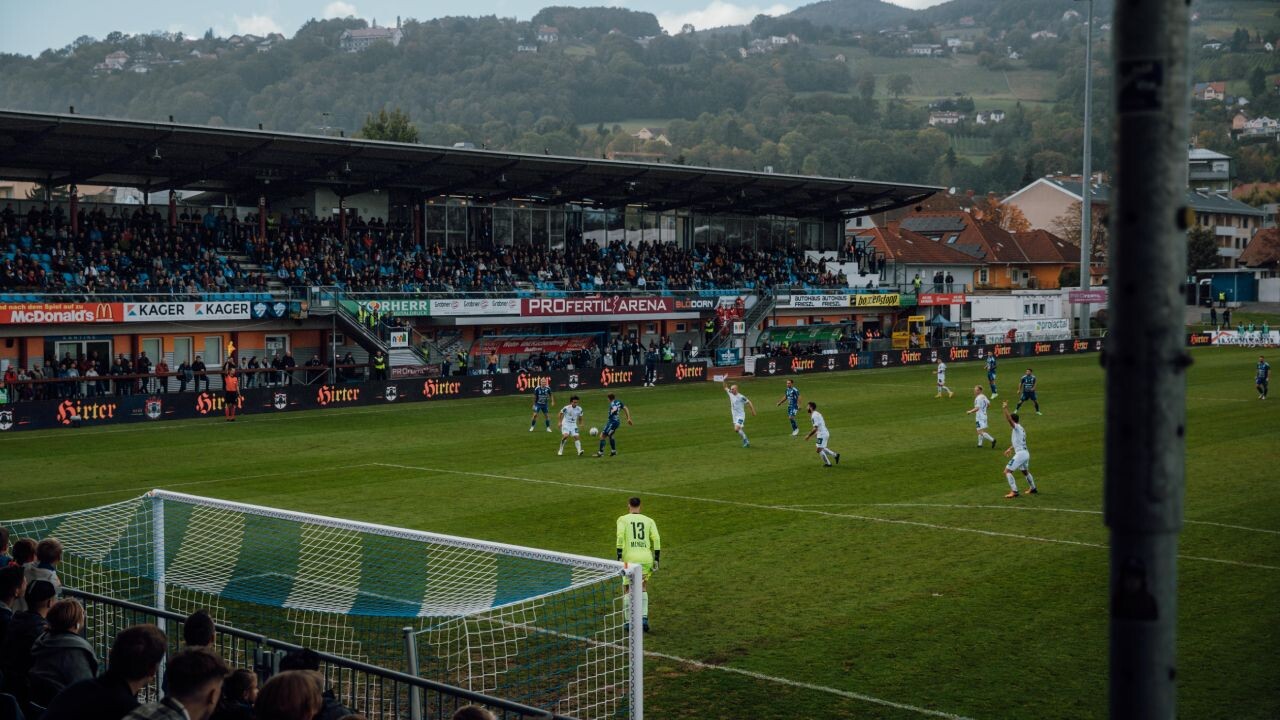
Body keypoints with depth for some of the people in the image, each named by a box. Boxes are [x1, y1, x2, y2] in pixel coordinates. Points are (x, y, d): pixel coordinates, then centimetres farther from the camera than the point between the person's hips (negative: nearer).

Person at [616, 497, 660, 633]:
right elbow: (656, 539, 3)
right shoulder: (649, 520, 12)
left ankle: (629, 622, 9)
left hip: (629, 559, -2)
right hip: (646, 559, 2)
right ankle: (644, 618, 2)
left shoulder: (623, 519, 6)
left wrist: (619, 558, -8)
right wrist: (656, 560, 5)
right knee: (643, 589, 19)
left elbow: (620, 537, -8)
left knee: (627, 590, 13)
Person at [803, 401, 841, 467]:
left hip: (822, 434, -10)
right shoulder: (817, 414, 12)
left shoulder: (814, 416, -19)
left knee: (819, 450, -1)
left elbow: (815, 429, -24)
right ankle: (835, 455, 24)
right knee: (822, 448, 22)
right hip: (825, 433, 10)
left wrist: (808, 436, -16)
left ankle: (827, 463, 8)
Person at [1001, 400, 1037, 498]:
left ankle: (1014, 491, -14)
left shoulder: (1017, 427, -12)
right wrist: (1010, 449, 32)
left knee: (1007, 471, -9)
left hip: (1020, 454, -10)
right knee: (1025, 471, 30)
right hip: (1026, 453, 10)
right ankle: (1033, 489, 44)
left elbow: (1009, 420, -31)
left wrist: (1005, 409, -40)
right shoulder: (1021, 429, 17)